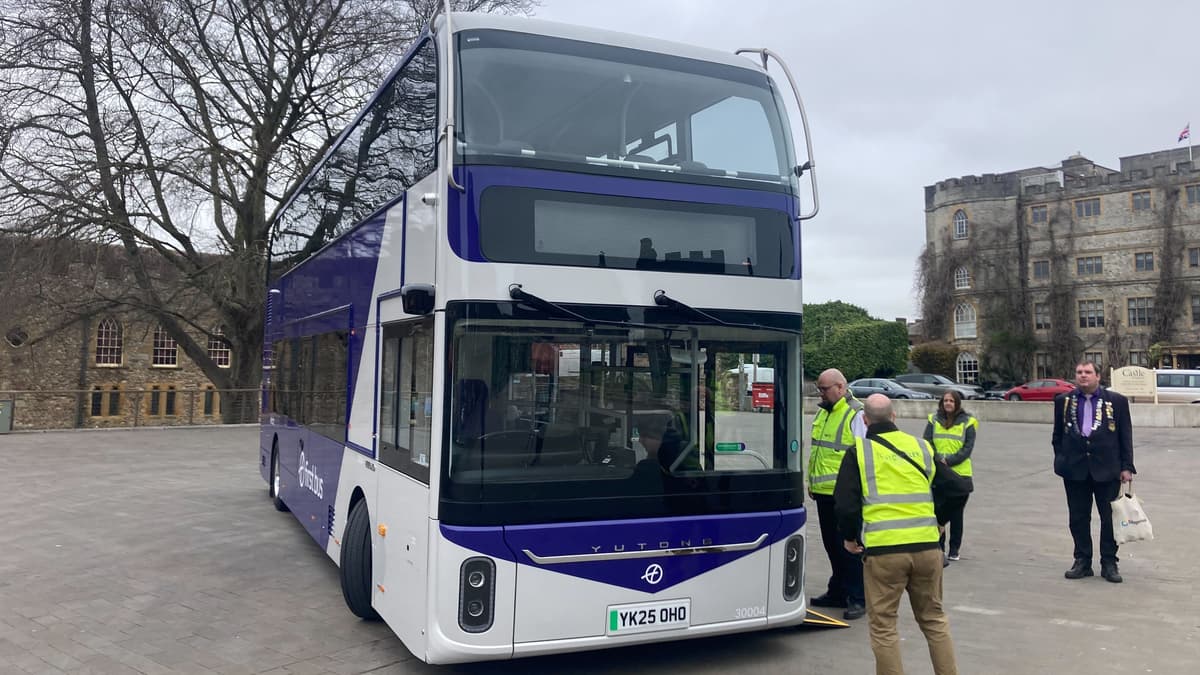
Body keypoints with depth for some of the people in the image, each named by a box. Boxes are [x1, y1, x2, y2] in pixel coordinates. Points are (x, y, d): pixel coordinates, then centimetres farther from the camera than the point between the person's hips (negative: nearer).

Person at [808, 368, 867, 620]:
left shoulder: (856, 414, -11)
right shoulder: (823, 413, 15)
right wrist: (812, 482, 21)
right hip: (824, 493, 8)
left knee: (850, 547, -2)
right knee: (832, 545, 16)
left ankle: (857, 598, 7)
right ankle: (837, 592, 27)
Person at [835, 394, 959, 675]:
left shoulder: (859, 452, -1)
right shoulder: (921, 446, 11)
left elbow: (845, 502, -7)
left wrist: (849, 537, 9)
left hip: (882, 549, -4)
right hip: (927, 546, 4)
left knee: (883, 626, 7)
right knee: (934, 618, 20)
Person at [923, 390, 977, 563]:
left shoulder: (967, 422, 1)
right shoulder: (934, 420, 6)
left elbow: (968, 448, -5)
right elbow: (926, 443, 1)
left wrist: (949, 461, -16)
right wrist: (939, 460, -14)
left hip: (960, 473, -1)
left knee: (956, 514, 8)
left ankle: (954, 550, 19)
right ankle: (939, 549, 8)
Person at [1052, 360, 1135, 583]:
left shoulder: (1116, 401, 1)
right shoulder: (1063, 401, 6)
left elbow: (1126, 436, 2)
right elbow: (1057, 435, 12)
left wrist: (1127, 467, -2)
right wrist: (1061, 460, 5)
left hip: (1107, 469, -1)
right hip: (1075, 470, 2)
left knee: (1109, 518, 5)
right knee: (1078, 518, 8)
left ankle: (1109, 563, 18)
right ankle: (1082, 562, 19)